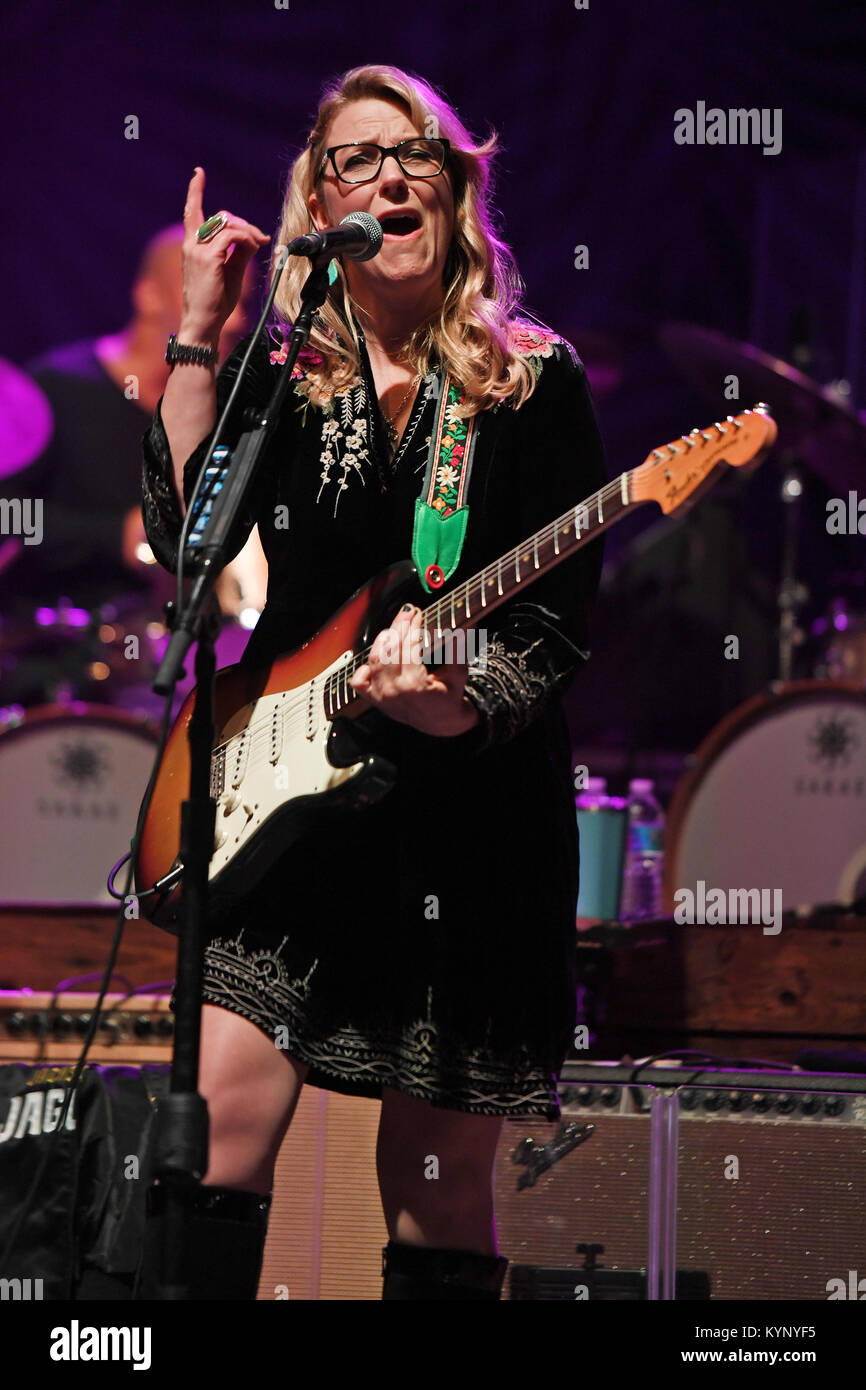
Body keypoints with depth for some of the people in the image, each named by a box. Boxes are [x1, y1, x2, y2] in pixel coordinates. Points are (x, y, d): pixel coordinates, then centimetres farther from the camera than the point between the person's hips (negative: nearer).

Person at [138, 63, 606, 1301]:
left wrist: (460, 697, -21)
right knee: (219, 1140, -13)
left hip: (470, 802, -2)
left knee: (439, 1194, 2)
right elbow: (186, 540, -8)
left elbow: (559, 626, -1)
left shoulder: (534, 383, 2)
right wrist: (198, 334, -7)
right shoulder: (281, 383, 9)